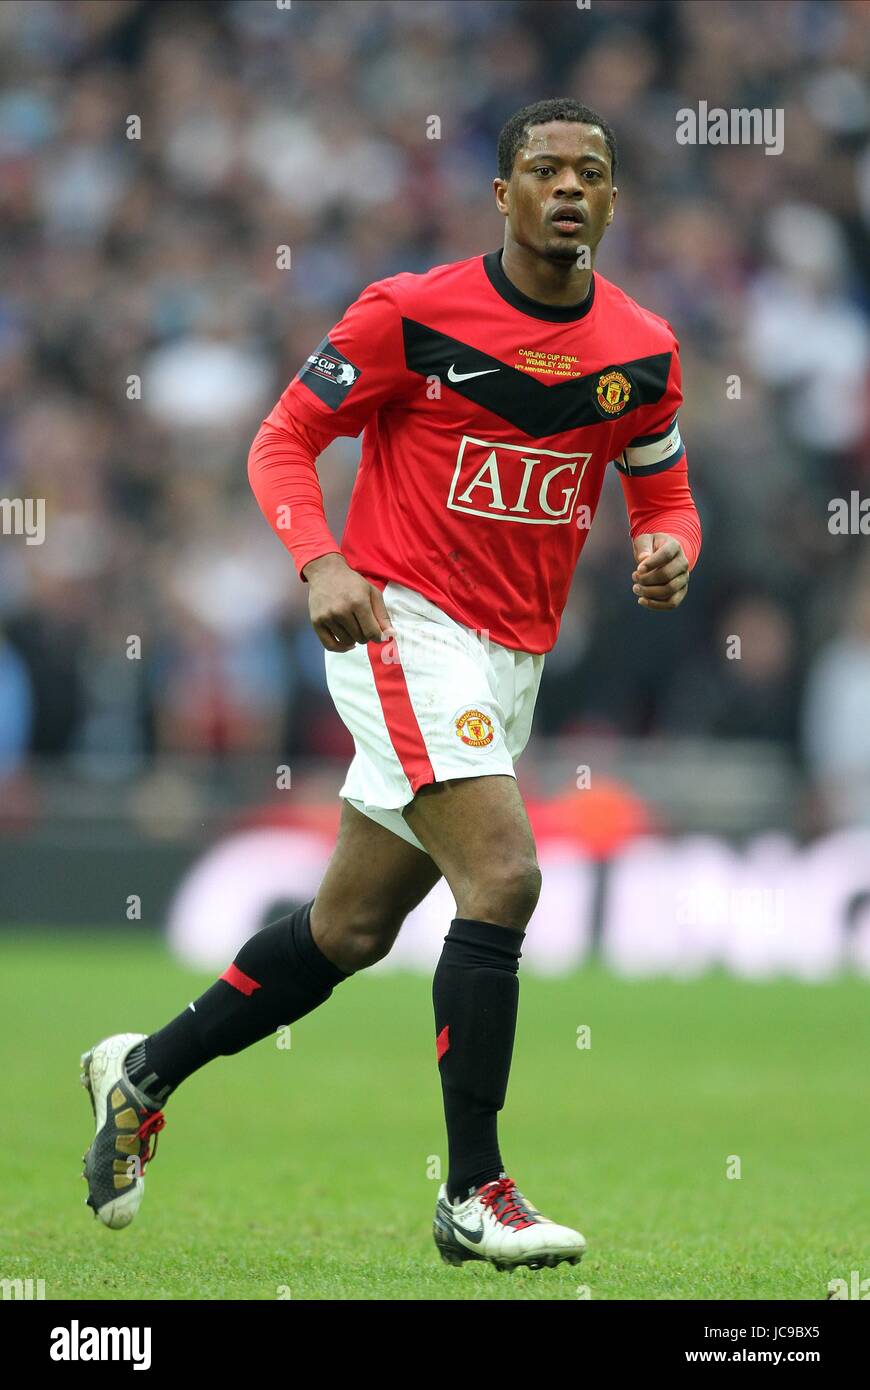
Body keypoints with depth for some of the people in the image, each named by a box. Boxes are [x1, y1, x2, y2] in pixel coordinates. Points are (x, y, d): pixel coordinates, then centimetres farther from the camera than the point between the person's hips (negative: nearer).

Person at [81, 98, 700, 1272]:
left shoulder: (643, 351, 4)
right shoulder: (414, 314, -9)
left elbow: (664, 495, 15)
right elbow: (285, 441, -3)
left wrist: (670, 550, -9)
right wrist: (323, 564, -20)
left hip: (515, 658, 6)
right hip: (403, 622, -6)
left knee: (353, 929, 13)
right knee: (503, 877, -22)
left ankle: (146, 1071, 33)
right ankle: (474, 1196, -17)